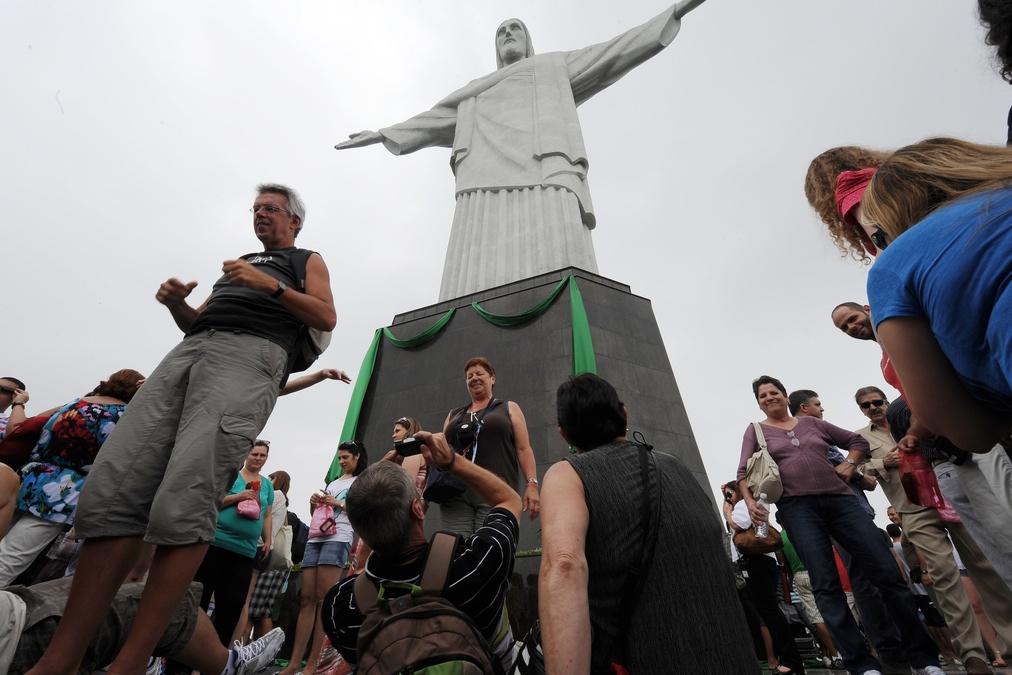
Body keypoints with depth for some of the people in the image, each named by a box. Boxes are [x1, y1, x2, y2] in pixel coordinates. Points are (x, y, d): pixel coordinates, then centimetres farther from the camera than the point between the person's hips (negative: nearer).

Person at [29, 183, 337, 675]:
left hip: (250, 354, -6)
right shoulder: (239, 263, 38)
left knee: (183, 500, -21)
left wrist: (270, 284, -4)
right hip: (189, 350, 7)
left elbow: (327, 317, 4)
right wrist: (177, 304, 13)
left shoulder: (307, 260, 21)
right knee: (109, 492, -10)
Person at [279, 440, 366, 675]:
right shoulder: (333, 483, 26)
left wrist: (338, 504, -9)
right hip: (316, 537, 7)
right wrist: (314, 503, 6)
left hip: (338, 539, -6)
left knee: (323, 599, -9)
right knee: (307, 599, 3)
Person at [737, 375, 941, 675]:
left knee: (888, 572, 0)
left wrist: (849, 465, 8)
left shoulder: (812, 423, 17)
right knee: (826, 585, -6)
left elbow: (858, 440, 26)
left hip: (840, 499, 3)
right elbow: (744, 473, 1)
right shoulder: (756, 431, 8)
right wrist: (750, 501, -15)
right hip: (797, 507, -3)